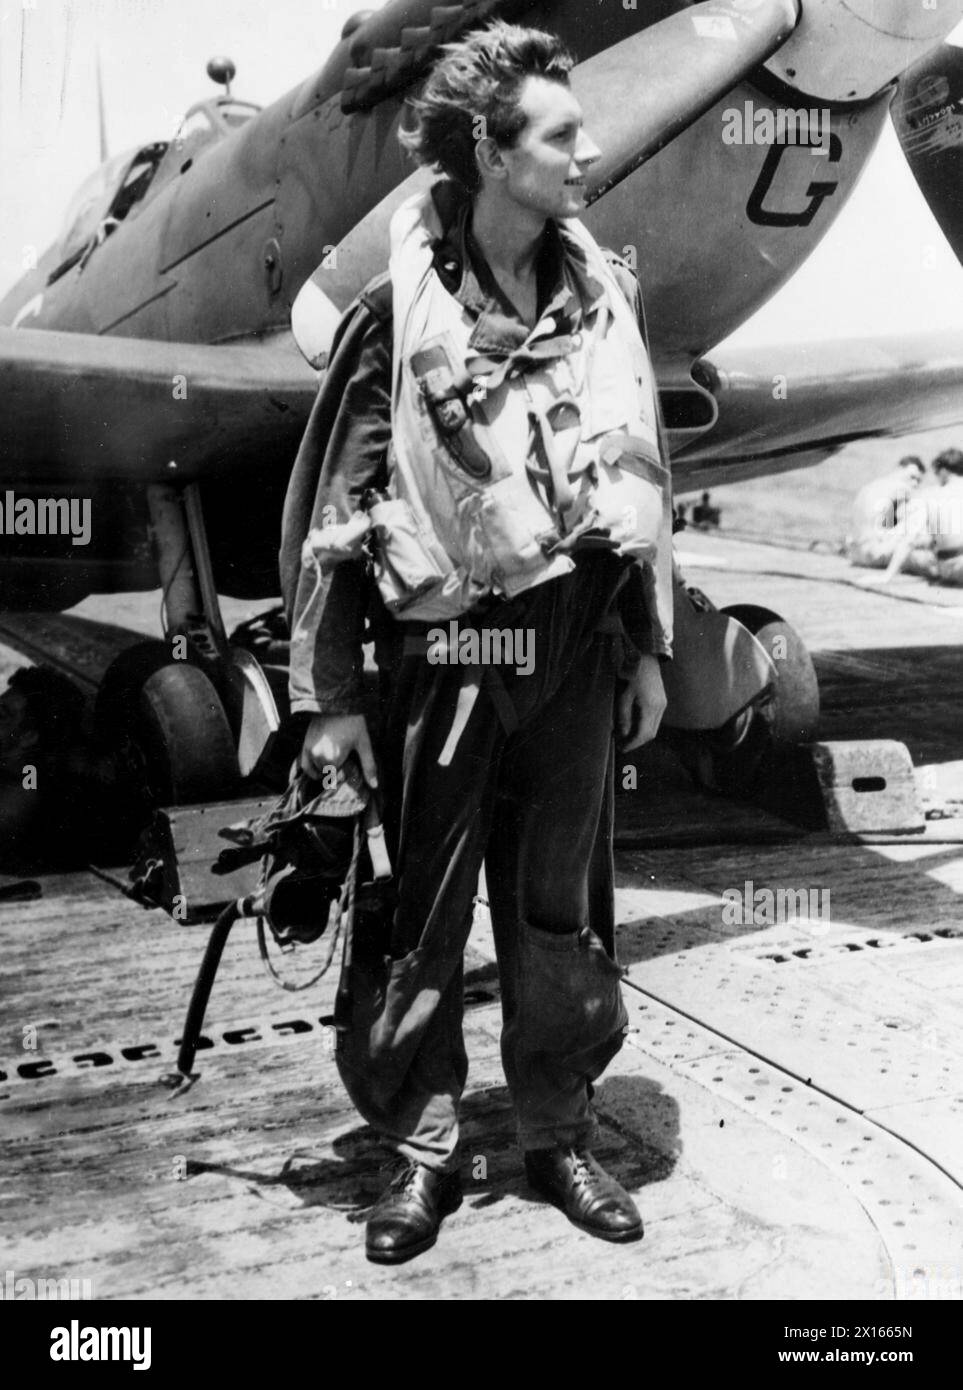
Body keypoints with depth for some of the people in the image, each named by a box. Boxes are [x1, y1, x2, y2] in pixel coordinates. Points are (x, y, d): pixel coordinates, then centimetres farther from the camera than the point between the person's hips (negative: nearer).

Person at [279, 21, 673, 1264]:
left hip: (576, 646, 4)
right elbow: (331, 509, -6)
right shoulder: (399, 311, -7)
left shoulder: (604, 294, 5)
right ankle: (422, 1152, 23)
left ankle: (560, 1136, 29)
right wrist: (328, 695, -8)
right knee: (418, 918, 5)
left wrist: (648, 646, 9)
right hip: (443, 650, -3)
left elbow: (641, 479, 11)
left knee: (561, 914, 12)